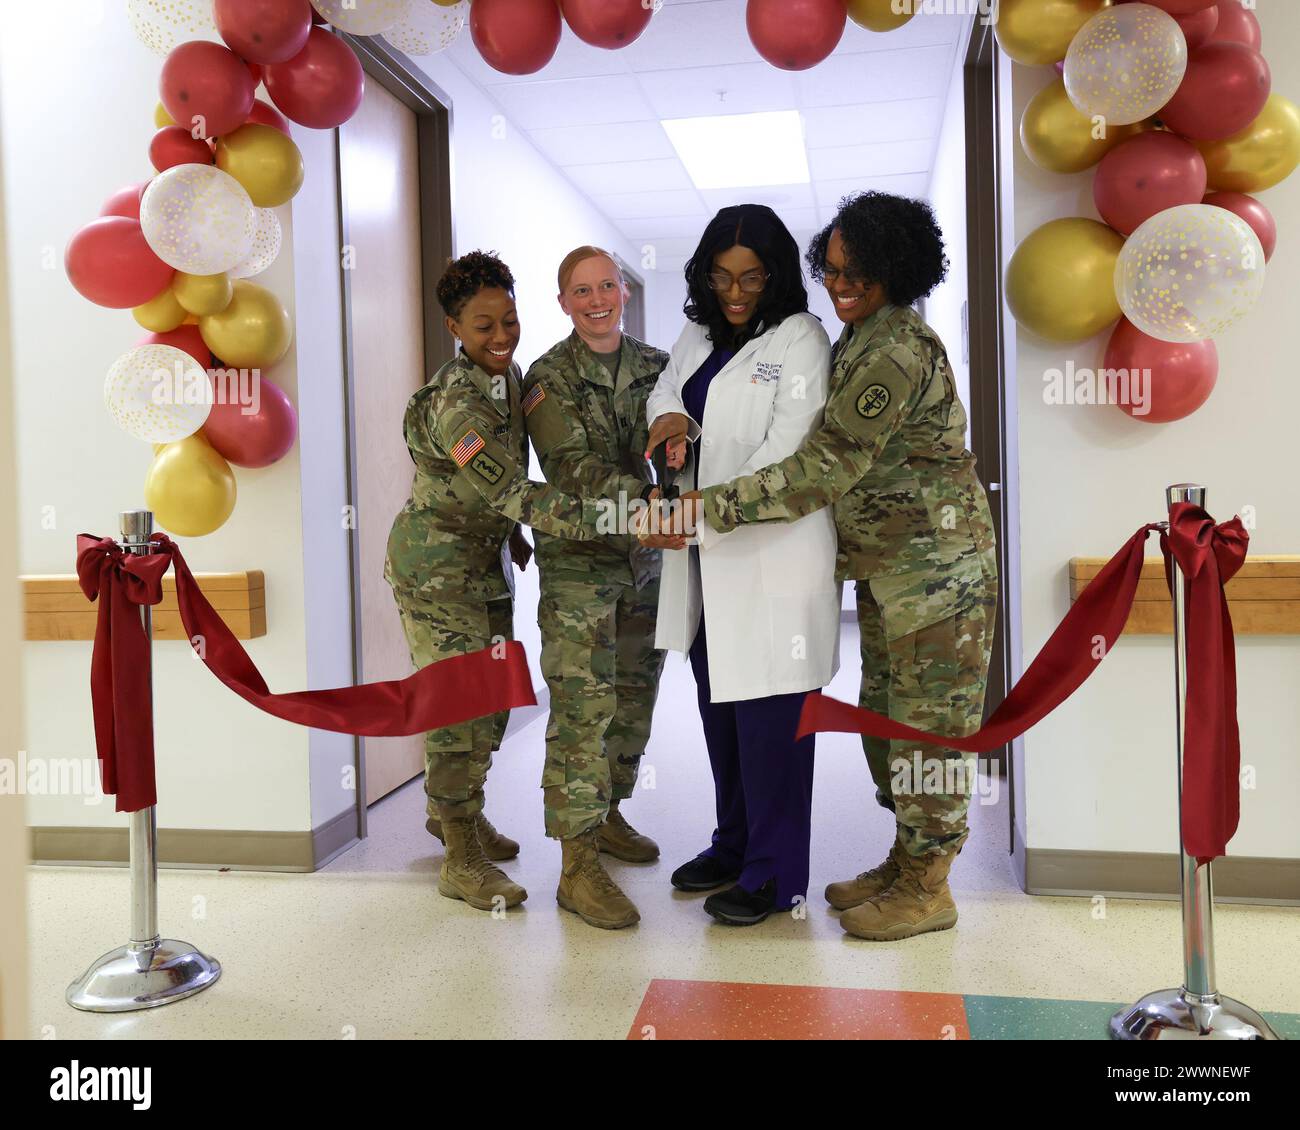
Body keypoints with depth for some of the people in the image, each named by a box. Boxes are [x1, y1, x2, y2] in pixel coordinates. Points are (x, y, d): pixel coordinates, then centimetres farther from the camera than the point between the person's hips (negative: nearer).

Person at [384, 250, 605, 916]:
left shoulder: (506, 374, 1)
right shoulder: (454, 404, -27)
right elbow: (514, 492, -36)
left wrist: (512, 532, 13)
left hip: (487, 561, 9)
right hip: (437, 566, -9)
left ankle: (454, 812, 37)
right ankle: (461, 861, 9)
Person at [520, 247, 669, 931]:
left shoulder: (657, 366, 11)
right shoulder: (548, 378, -5)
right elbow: (574, 467, -16)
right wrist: (647, 499, -31)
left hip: (646, 556, 6)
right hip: (579, 561, -5)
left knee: (634, 699, 14)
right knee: (582, 706, -9)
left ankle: (606, 815, 33)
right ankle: (578, 867, -3)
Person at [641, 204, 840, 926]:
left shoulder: (800, 337, -7)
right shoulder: (700, 334, 14)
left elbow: (786, 448, -15)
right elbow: (667, 389, 22)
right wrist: (670, 416, -4)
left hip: (773, 549, -7)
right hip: (708, 555, 7)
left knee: (768, 714, -2)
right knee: (719, 702, 14)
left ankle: (775, 874, 12)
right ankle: (734, 844, 31)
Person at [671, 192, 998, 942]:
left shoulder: (895, 350, -21)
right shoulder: (862, 338, 12)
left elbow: (828, 468, -25)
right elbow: (839, 455, 15)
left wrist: (711, 509, -24)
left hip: (936, 562, -10)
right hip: (886, 566, 10)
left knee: (928, 720, 0)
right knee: (886, 716, 15)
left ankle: (928, 889, 14)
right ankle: (905, 862, 30)